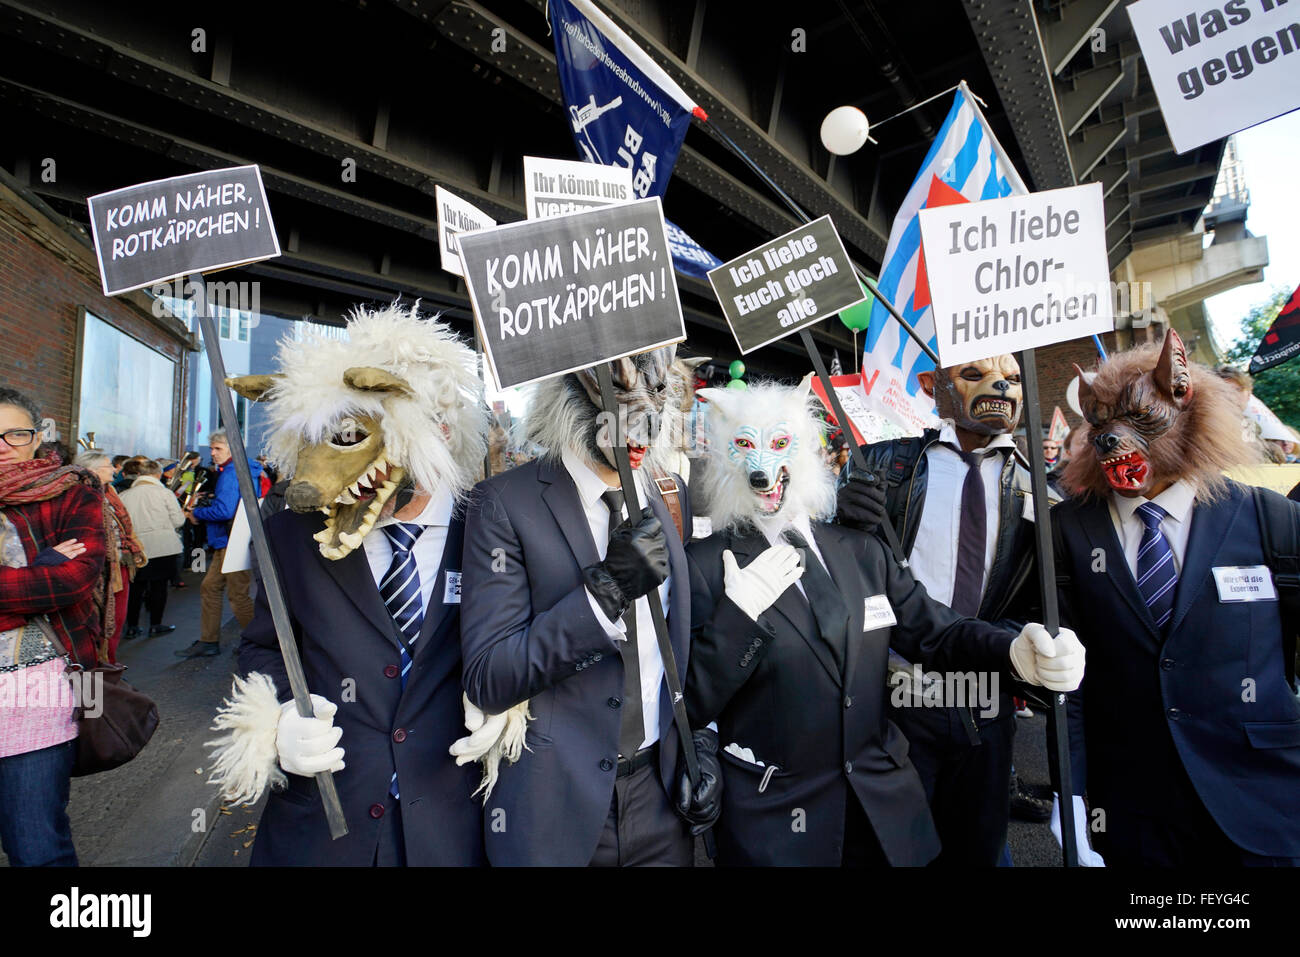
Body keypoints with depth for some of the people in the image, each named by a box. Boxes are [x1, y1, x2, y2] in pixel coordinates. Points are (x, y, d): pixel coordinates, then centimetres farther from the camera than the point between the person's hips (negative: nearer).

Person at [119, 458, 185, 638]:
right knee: (159, 586, 6)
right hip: (163, 547, -3)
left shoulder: (124, 496, 2)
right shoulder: (164, 493, -6)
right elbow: (178, 521, -5)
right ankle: (155, 625, 13)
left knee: (136, 587, 13)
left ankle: (132, 627, 17)